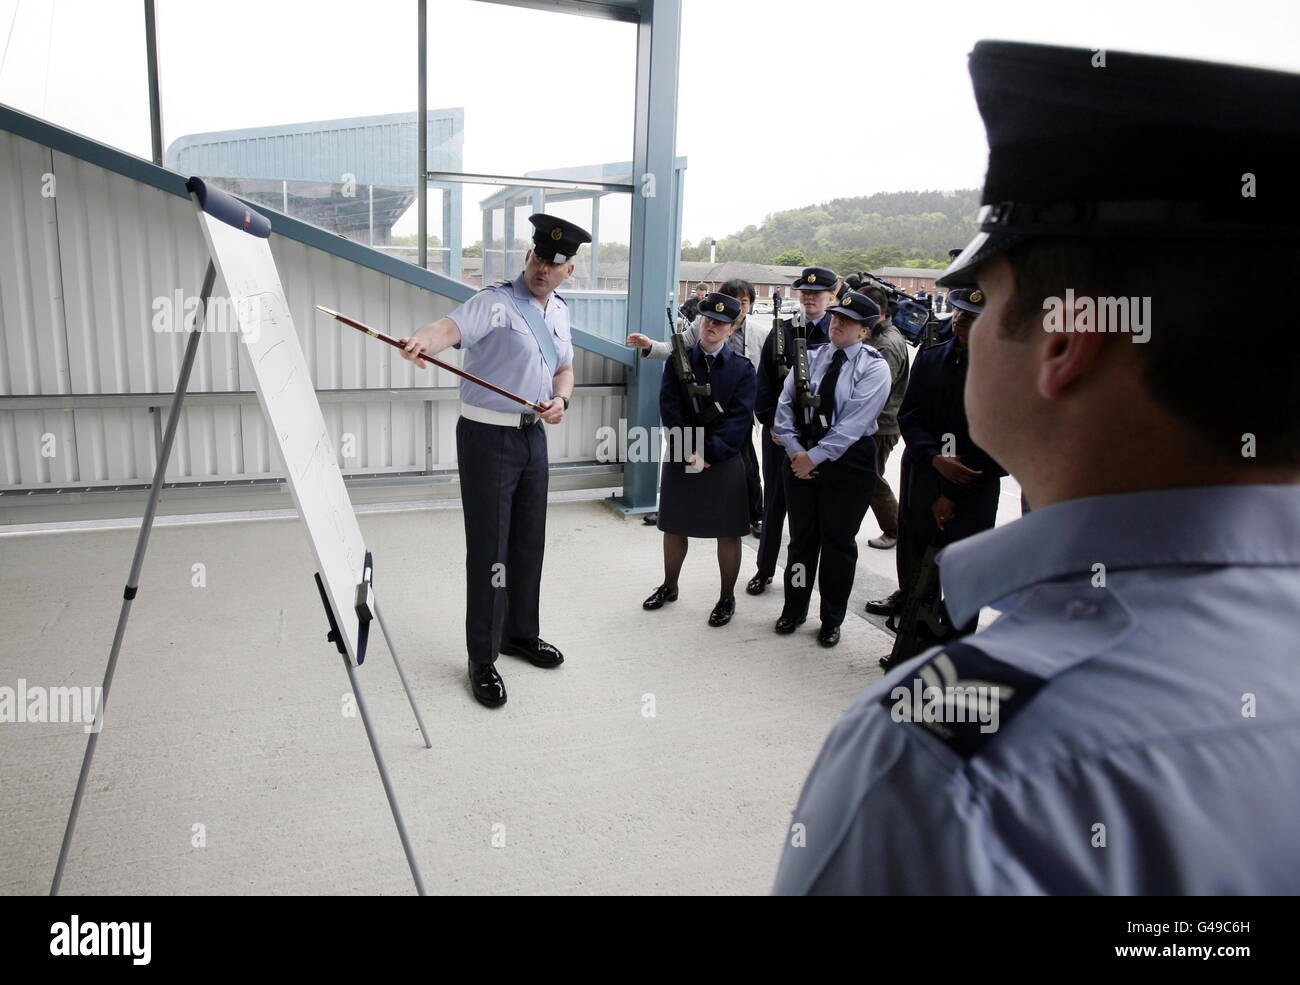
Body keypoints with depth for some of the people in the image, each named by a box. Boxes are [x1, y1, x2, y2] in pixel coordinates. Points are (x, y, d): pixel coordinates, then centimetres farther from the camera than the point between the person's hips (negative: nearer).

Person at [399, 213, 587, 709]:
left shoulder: (559, 310, 11)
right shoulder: (497, 302, -14)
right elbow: (454, 325, -33)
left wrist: (560, 398, -2)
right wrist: (426, 338, -56)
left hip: (533, 434, 7)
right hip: (487, 436, -7)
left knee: (530, 542, 16)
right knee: (490, 550, -3)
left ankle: (521, 634, 35)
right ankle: (482, 660, 11)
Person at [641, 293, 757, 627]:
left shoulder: (742, 368, -2)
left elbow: (739, 420, -9)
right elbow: (669, 409, -3)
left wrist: (707, 454, -18)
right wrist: (688, 450, -14)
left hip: (724, 461, -2)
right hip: (680, 459, 2)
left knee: (728, 532, 5)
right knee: (674, 526, 14)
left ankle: (727, 598, 20)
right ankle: (669, 586, 33)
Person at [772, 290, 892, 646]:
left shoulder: (874, 367, -7)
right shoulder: (811, 357, 6)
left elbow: (854, 423, -16)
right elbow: (785, 405, 3)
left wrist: (815, 456, -19)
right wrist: (795, 450, -9)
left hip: (848, 462, -3)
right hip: (801, 457, 3)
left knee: (838, 541, 7)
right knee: (802, 536, 13)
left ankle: (832, 619, 24)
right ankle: (793, 609, 29)